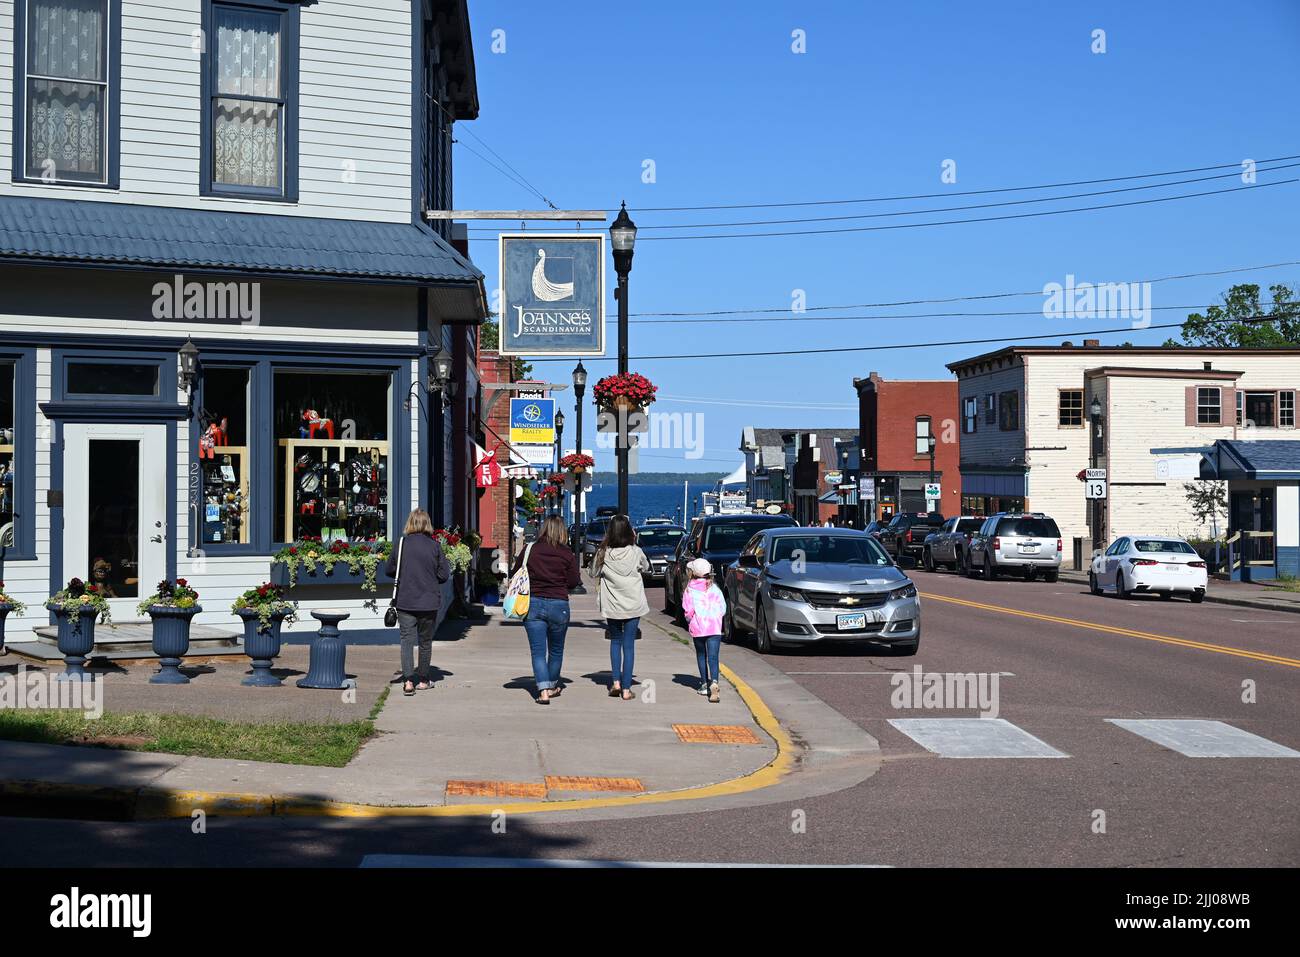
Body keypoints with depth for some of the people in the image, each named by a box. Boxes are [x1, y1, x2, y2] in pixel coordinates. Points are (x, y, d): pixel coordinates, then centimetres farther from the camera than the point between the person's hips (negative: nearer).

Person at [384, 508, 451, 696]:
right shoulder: (434, 546, -7)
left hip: (405, 601, 0)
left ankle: (408, 680, -14)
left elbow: (389, 569, 6)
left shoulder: (401, 544, -5)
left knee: (407, 639, 1)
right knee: (425, 641, 14)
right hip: (429, 601, 0)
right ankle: (423, 679, 22)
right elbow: (444, 574, -3)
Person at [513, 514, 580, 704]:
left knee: (538, 651, 1)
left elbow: (515, 575, 4)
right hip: (558, 605, 0)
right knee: (556, 650, 18)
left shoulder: (529, 550, -2)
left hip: (533, 604, 0)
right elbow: (573, 582, -2)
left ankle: (543, 691, -12)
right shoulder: (567, 554, -5)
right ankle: (552, 686, 32)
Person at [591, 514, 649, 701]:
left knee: (615, 642, 20)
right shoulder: (635, 552, -11)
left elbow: (594, 573, 5)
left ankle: (615, 681, 9)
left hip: (611, 606, 1)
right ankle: (626, 689, 4)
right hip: (633, 605, -1)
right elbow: (646, 567, 10)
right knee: (629, 645, 5)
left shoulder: (603, 553, -10)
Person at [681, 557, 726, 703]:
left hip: (697, 627, 0)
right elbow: (723, 609, 6)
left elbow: (688, 611, -5)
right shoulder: (714, 589, 6)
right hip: (714, 627, 0)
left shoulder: (689, 590, 0)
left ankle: (704, 684, 23)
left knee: (701, 655, 18)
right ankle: (714, 683, -27)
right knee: (713, 657, -7)